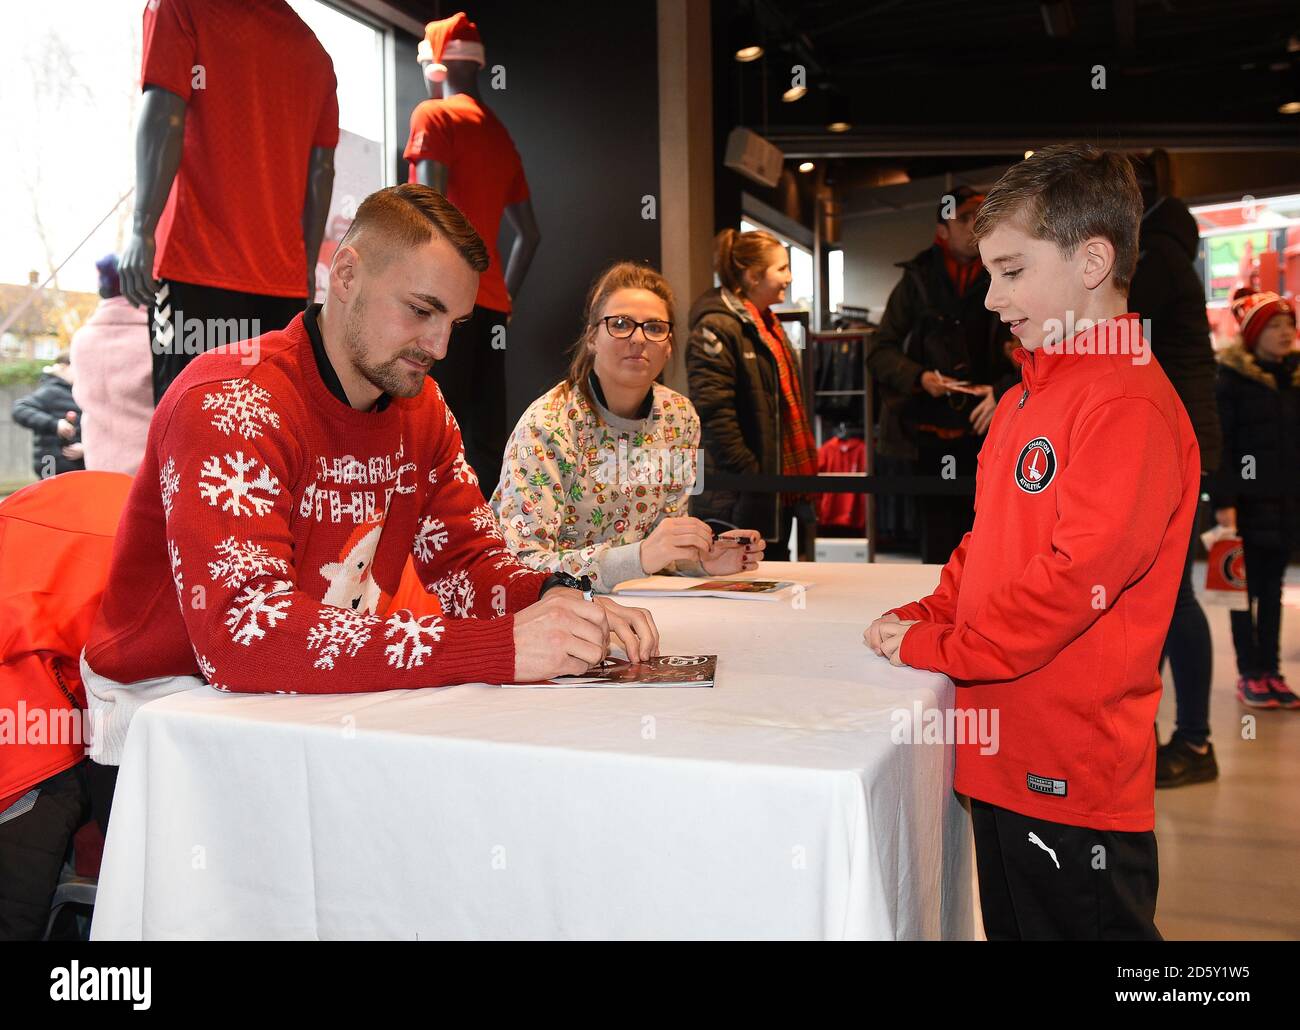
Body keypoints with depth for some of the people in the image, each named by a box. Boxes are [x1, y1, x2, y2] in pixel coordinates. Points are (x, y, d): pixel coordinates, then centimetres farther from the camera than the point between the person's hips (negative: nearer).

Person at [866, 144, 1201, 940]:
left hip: (1075, 781, -9)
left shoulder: (1130, 404, -18)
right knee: (1013, 924, 21)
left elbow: (1078, 574, -24)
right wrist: (928, 616, 4)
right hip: (1007, 756, 9)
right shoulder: (1031, 393, 13)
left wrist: (939, 648, -16)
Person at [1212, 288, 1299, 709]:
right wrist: (1223, 500, -17)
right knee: (1246, 586, 2)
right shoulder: (1232, 375, -6)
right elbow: (1220, 442, -11)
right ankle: (1249, 674, 9)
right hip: (1249, 498, -5)